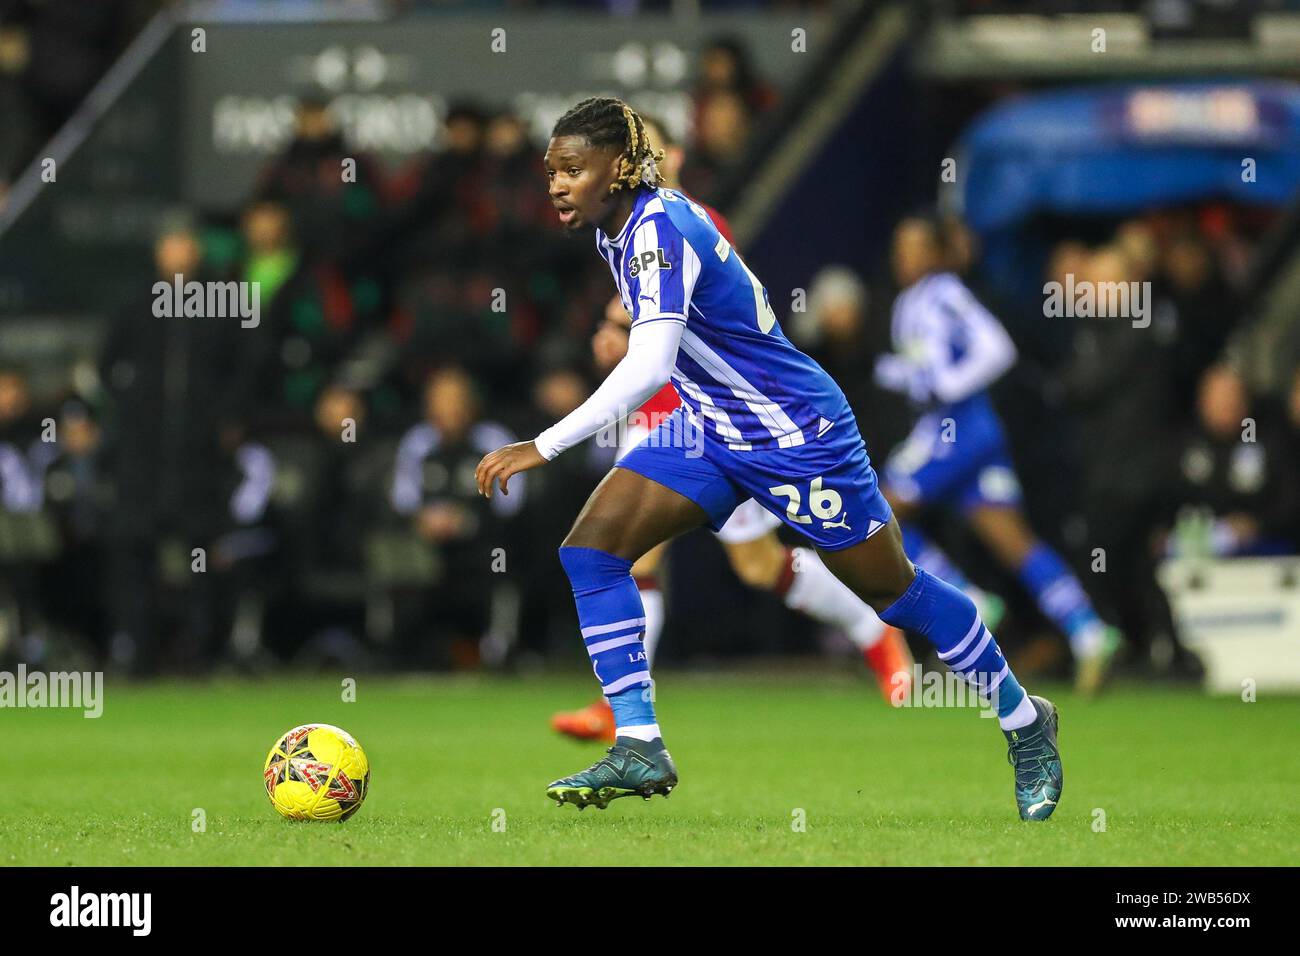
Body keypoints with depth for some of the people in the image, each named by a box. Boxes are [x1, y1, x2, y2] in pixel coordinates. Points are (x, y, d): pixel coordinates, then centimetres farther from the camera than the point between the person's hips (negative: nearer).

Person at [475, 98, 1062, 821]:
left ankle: (1024, 719, 27)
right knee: (591, 549, -9)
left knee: (893, 590, 6)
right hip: (711, 432, 9)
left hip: (796, 434, -9)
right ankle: (639, 747, -8)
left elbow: (648, 366, -40)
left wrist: (542, 448, -42)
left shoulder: (660, 230, -28)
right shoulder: (618, 229, 0)